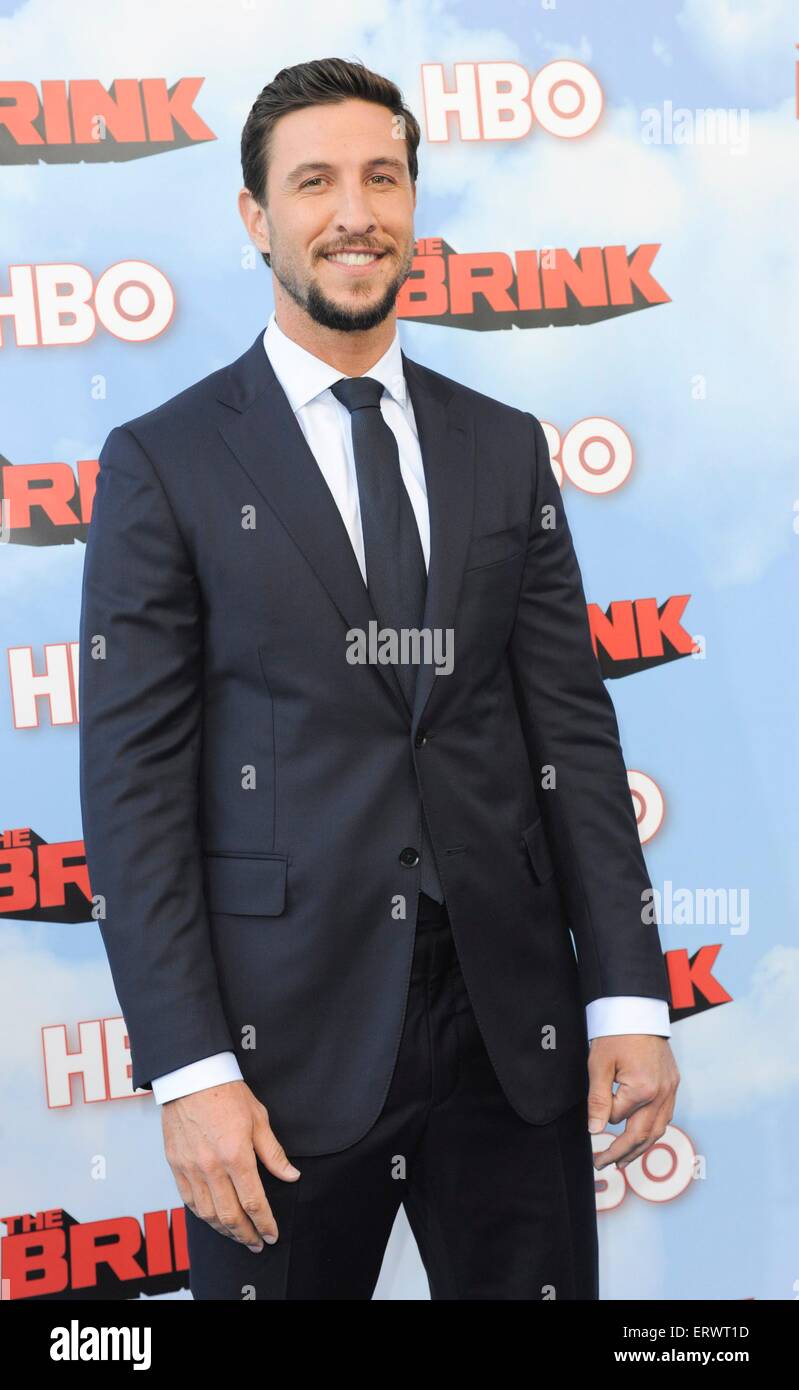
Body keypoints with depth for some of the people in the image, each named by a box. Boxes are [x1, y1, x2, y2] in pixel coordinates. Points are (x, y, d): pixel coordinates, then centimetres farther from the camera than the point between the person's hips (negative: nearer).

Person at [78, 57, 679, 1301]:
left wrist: (628, 996, 0)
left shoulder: (505, 449, 9)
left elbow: (572, 725, 7)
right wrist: (188, 1071, -11)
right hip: (286, 1035, -3)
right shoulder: (164, 464, -2)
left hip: (514, 1024, 3)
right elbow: (132, 785, -6)